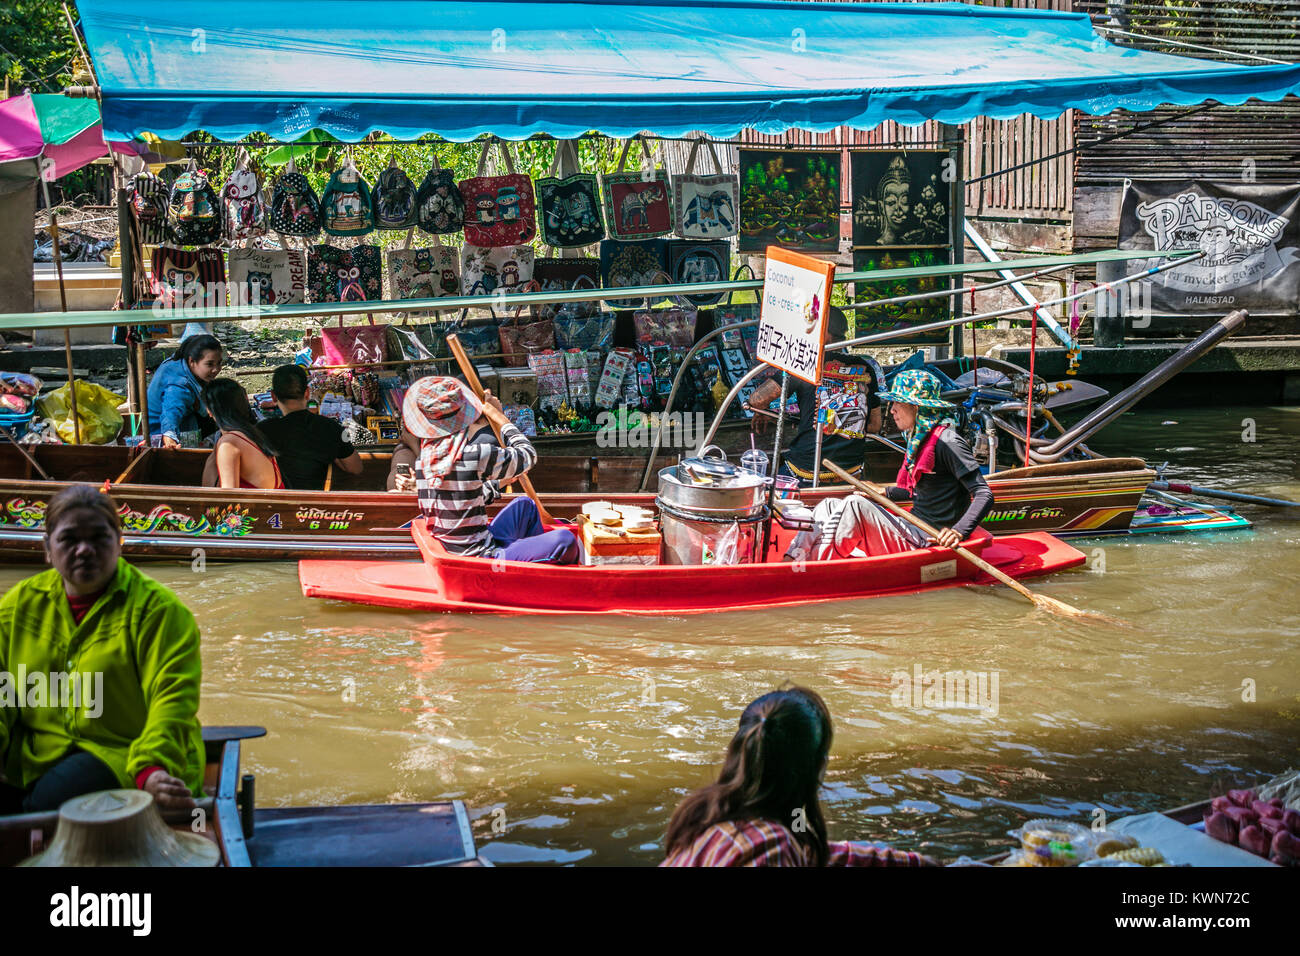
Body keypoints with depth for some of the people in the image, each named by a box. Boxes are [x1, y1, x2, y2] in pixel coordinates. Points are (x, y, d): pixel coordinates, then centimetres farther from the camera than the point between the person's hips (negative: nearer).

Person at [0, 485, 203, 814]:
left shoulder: (158, 608, -5)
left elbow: (174, 698, -14)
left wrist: (152, 770, -31)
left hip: (123, 758, -4)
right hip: (27, 758, 4)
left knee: (54, 797, -31)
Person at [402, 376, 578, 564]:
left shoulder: (424, 456, 2)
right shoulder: (474, 455, -22)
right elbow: (528, 454, -3)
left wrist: (498, 482, 29)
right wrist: (498, 416, 7)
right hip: (480, 559, -9)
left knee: (525, 505, 27)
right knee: (565, 540, -12)